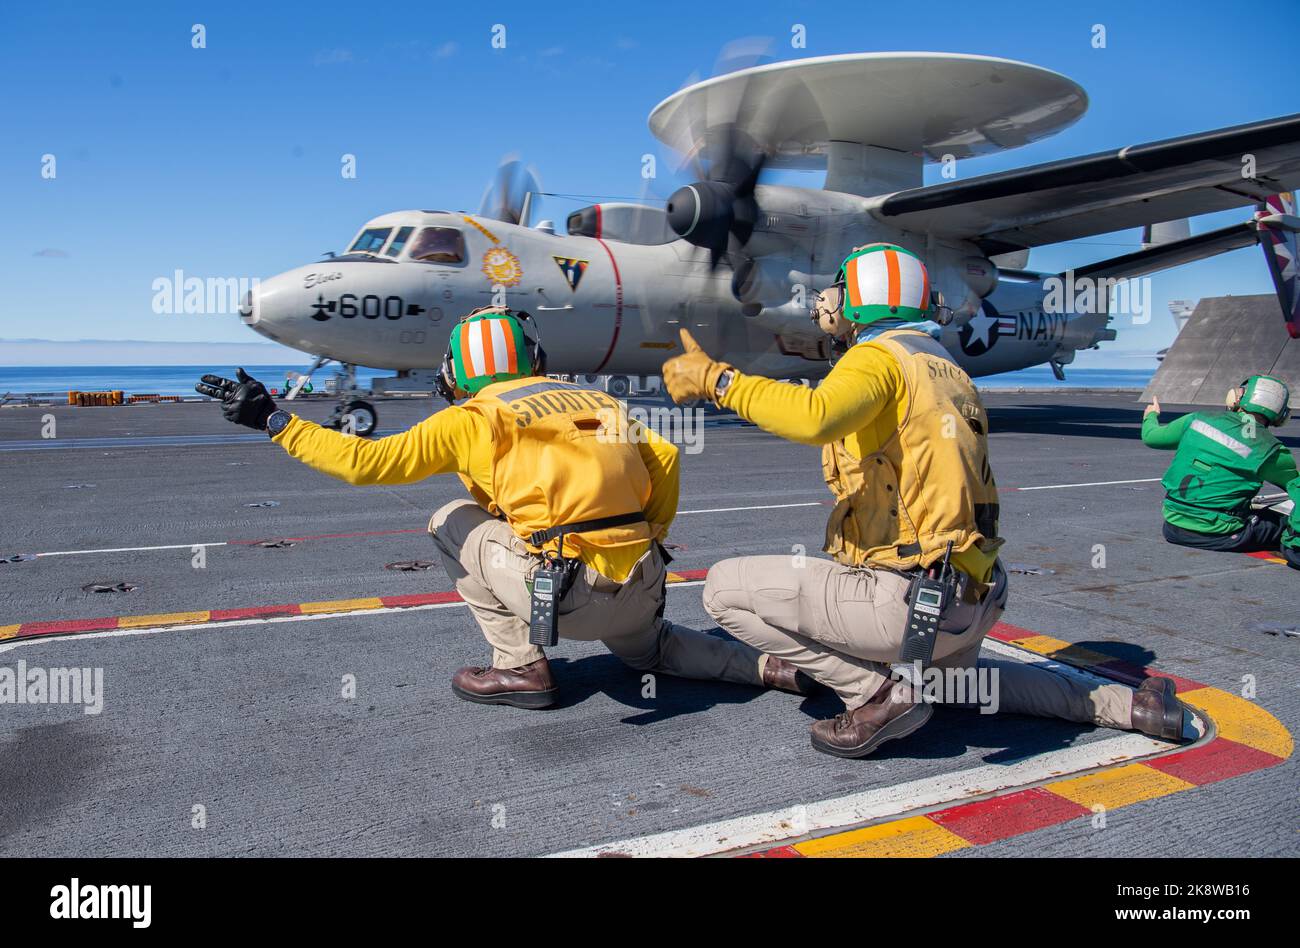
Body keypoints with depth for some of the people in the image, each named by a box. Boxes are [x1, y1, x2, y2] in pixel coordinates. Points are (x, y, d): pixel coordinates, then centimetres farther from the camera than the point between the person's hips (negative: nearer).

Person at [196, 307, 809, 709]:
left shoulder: (474, 420, 1)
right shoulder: (594, 400, 17)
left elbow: (368, 461, -4)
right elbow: (665, 458, 11)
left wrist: (273, 421, 6)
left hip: (571, 597, -6)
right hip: (644, 590, 6)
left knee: (452, 523, 14)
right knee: (642, 649, 39)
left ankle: (522, 668, 13)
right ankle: (770, 665, 18)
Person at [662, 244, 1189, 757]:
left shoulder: (879, 357, -10)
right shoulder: (948, 370, 18)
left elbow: (815, 418, -31)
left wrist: (717, 380, -23)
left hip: (908, 599, -9)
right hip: (975, 600, 9)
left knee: (724, 589, -4)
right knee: (947, 675, 40)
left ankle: (882, 692, -6)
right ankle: (1125, 704, 29)